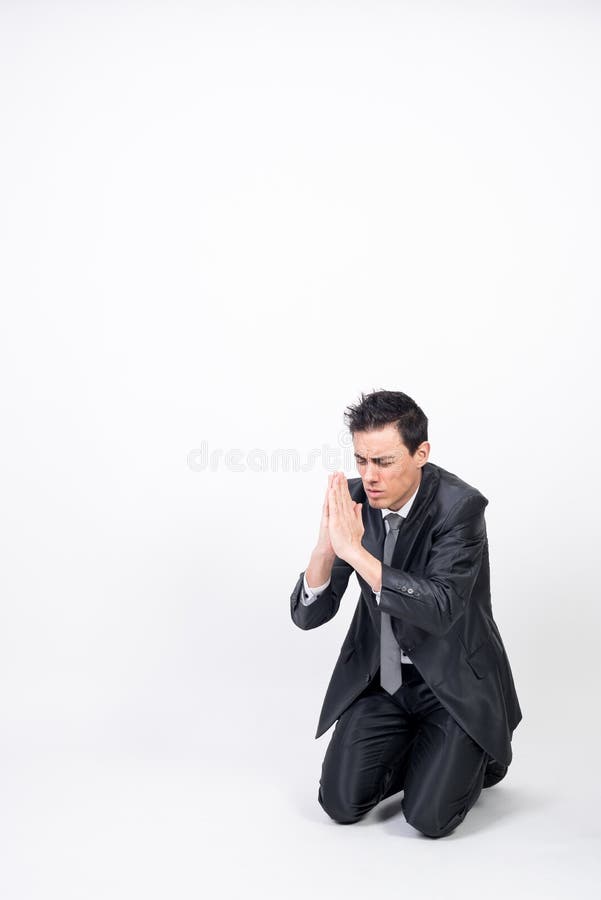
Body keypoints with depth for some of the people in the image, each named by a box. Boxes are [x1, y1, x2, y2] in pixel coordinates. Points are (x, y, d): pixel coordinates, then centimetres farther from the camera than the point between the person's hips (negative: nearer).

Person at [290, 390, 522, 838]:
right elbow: (307, 614, -11)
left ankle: (480, 754, 20)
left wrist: (355, 550, -39)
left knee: (429, 816, -11)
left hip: (454, 682, -4)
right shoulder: (352, 499, -10)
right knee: (341, 803, -3)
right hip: (380, 677, 4)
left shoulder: (460, 505, -23)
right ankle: (421, 751, 24)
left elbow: (440, 611, -34)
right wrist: (325, 546, -30)